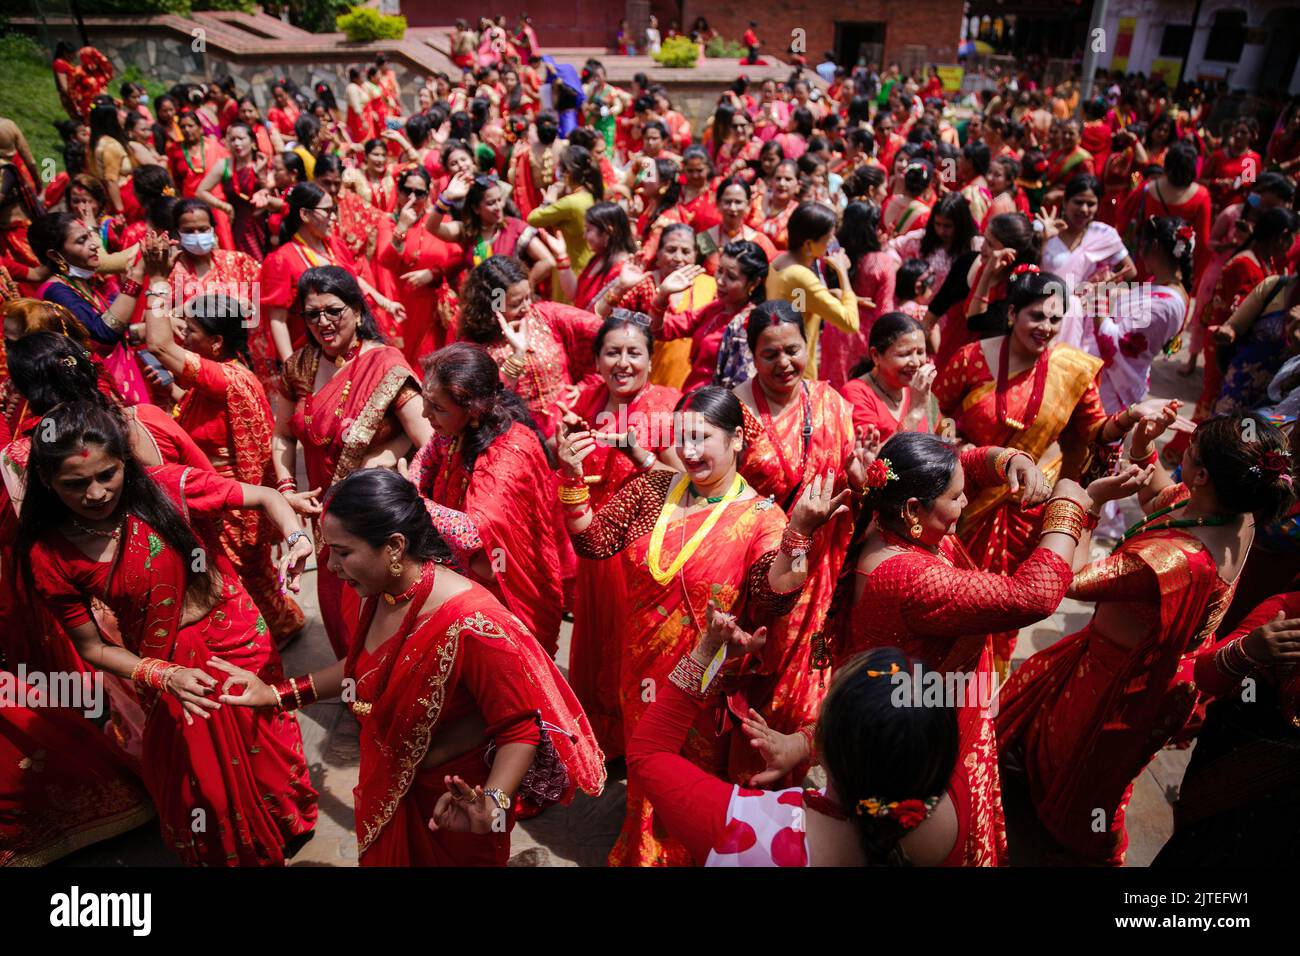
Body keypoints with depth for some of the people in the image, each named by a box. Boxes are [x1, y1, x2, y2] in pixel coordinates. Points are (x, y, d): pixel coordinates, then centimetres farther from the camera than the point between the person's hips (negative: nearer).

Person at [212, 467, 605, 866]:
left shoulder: (471, 625, -36)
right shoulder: (381, 594, -11)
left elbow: (523, 725, -27)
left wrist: (492, 804, -42)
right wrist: (278, 693, 5)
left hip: (452, 806, -7)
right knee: (388, 859, 30)